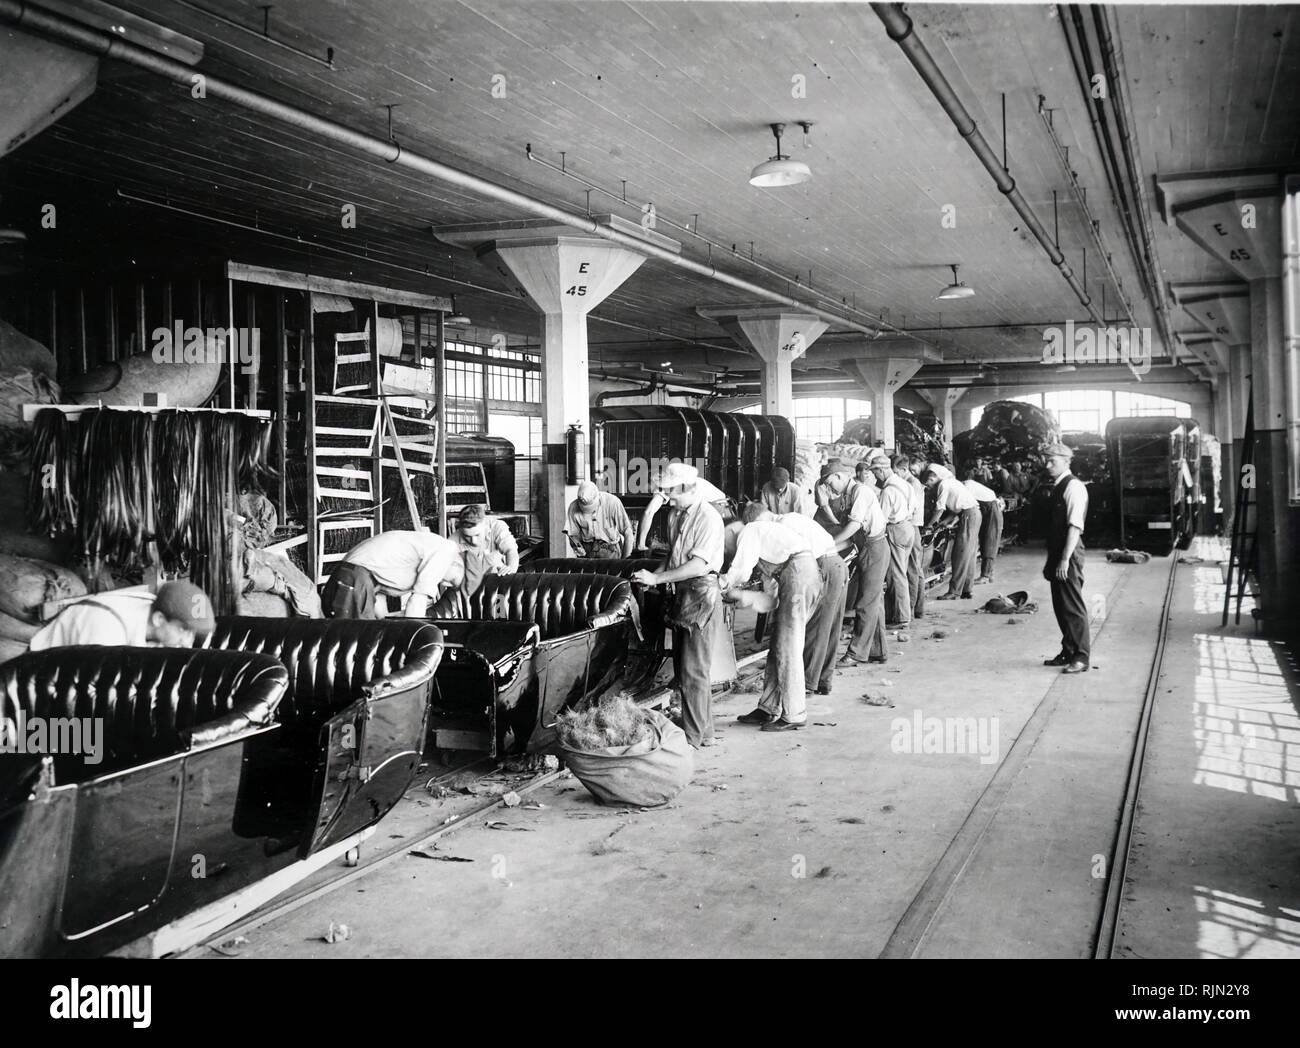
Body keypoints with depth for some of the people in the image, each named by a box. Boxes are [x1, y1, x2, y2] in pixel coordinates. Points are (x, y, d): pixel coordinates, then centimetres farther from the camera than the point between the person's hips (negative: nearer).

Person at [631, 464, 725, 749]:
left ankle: (695, 736, 4)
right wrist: (654, 575, 2)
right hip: (681, 594, 9)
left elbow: (699, 565, -22)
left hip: (701, 596, -9)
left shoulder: (708, 518, -15)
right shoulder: (676, 516, 11)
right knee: (682, 666, 13)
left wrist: (657, 578, -21)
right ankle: (703, 731, 24)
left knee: (693, 671, -5)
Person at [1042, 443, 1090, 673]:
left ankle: (1082, 657, 0)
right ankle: (1068, 652, 23)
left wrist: (1065, 559, -23)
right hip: (1058, 555, 9)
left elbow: (1075, 526, -20)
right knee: (1060, 605, 14)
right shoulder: (1057, 487, 15)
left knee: (1072, 606, -6)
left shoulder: (1073, 486, -13)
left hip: (1069, 555, -9)